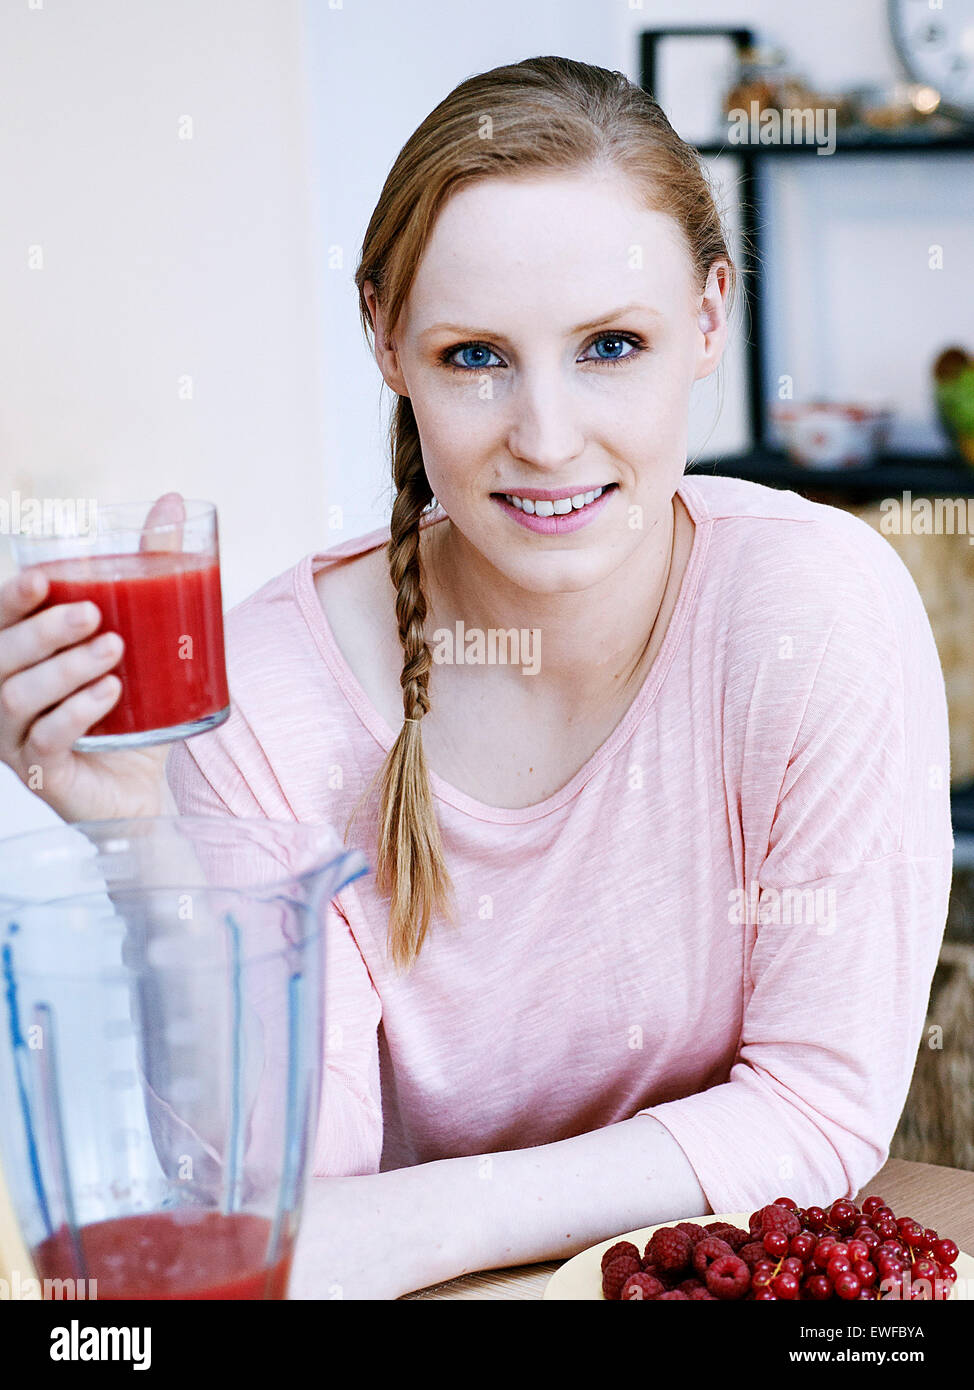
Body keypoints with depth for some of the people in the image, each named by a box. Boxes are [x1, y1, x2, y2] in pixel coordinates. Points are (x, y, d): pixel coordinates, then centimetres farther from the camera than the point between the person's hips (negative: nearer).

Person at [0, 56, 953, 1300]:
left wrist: (416, 1229, -23)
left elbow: (825, 1113, -13)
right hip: (437, 1299, 0)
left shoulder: (819, 604, -18)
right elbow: (292, 1195, -15)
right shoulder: (272, 684, -15)